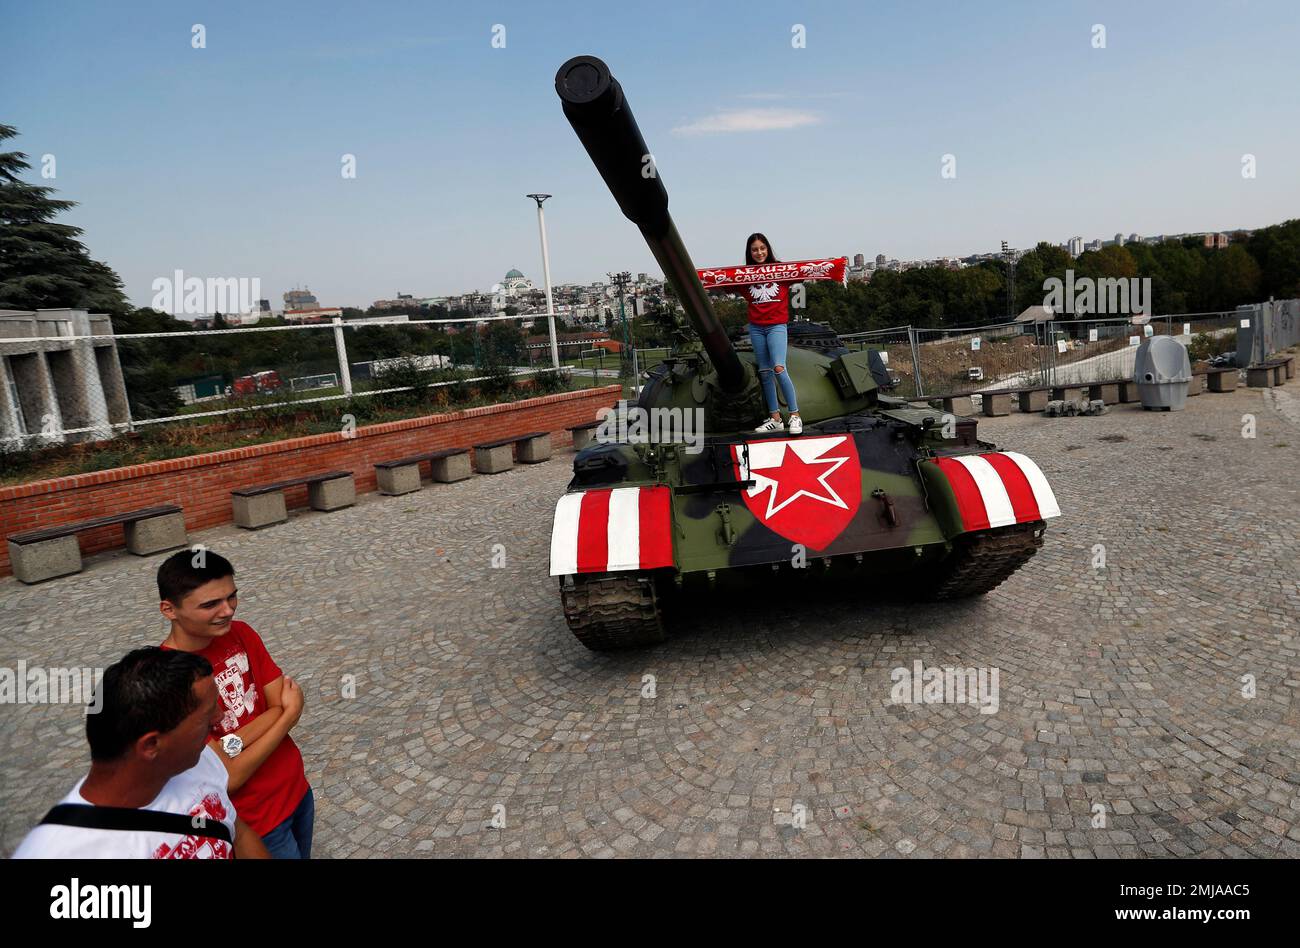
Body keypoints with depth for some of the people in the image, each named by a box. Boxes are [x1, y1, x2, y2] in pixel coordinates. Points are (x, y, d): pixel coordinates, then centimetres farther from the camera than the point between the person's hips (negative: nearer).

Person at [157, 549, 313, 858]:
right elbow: (228, 778, -25)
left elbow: (282, 706, -8)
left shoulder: (241, 633, -8)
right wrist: (291, 712, -17)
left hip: (298, 788, 6)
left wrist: (231, 744, -24)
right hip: (255, 820, -6)